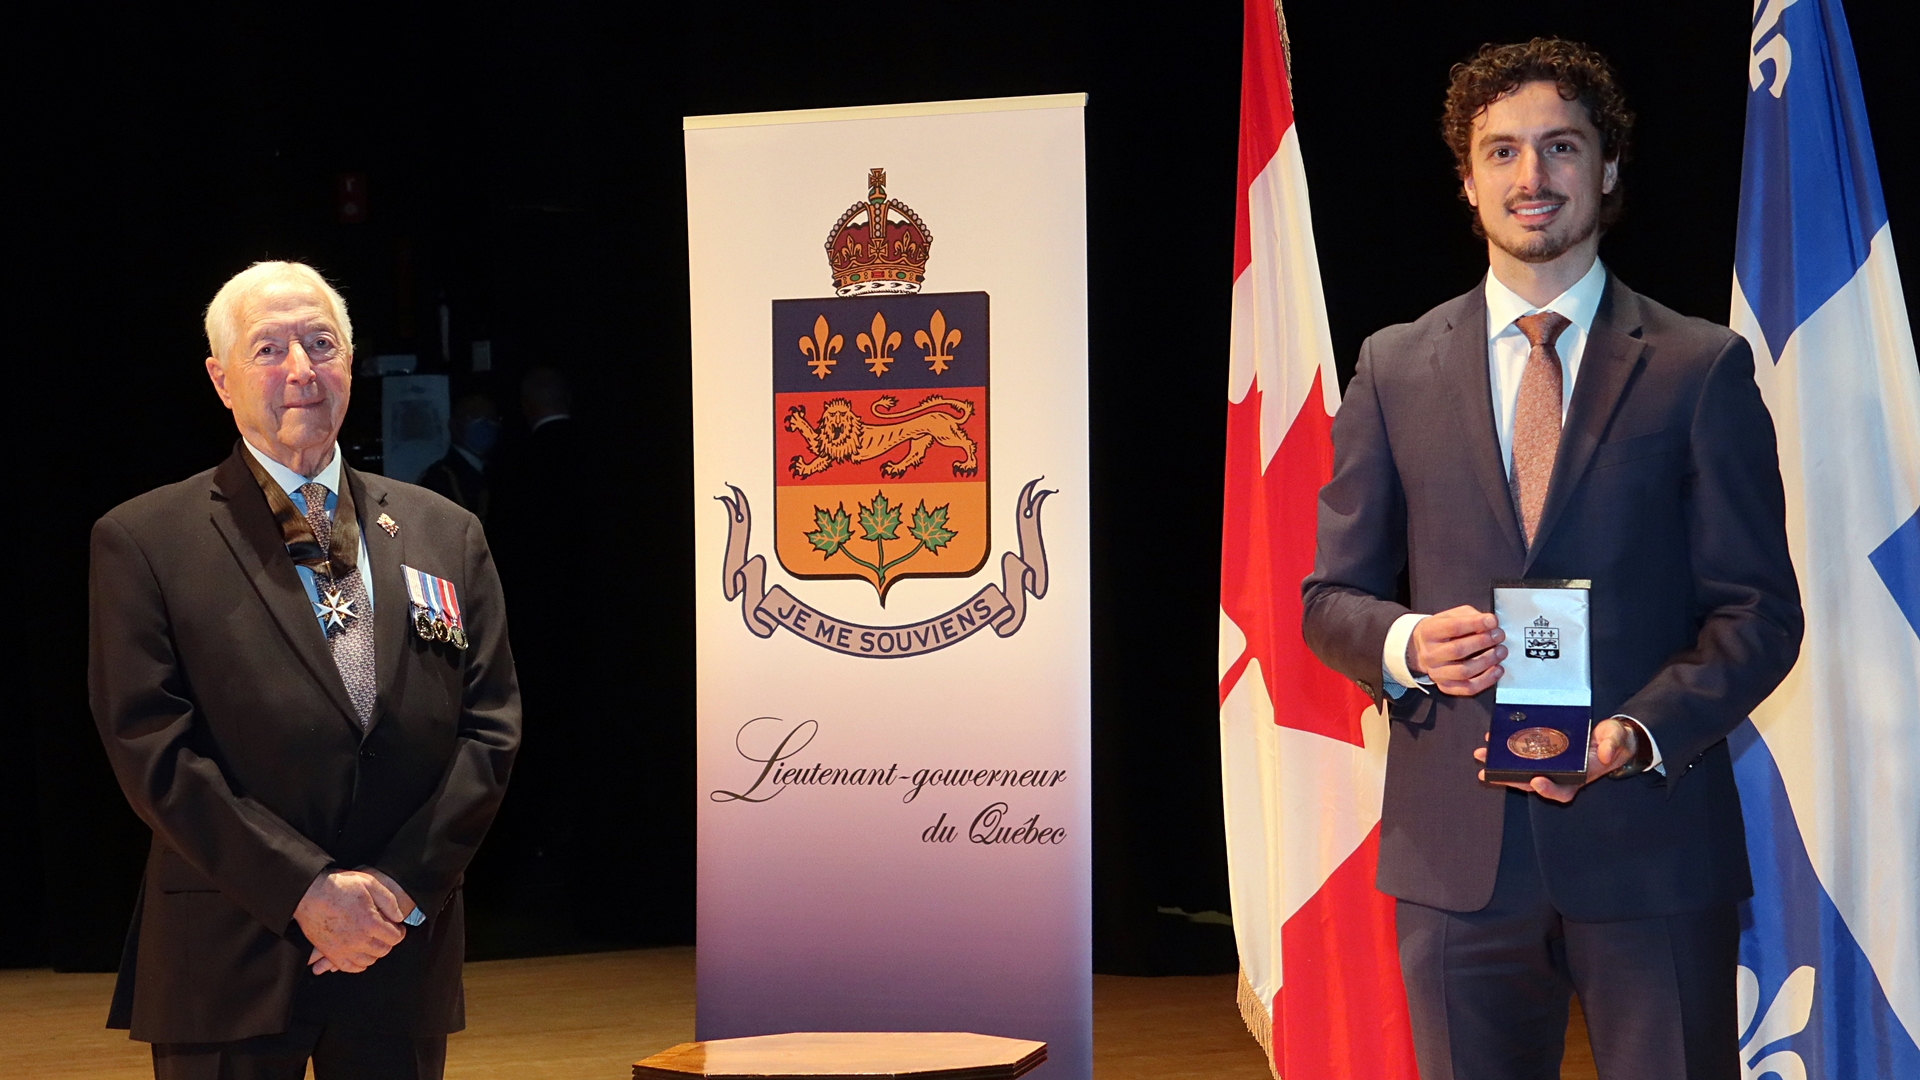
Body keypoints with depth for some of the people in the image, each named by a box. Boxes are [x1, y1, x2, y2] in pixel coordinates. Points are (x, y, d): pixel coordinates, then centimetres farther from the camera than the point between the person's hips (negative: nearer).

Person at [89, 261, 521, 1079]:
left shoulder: (446, 535, 10)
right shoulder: (143, 542, 0)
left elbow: (491, 728, 6)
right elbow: (154, 750, -7)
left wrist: (402, 884, -7)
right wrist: (306, 891, -14)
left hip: (403, 952, 3)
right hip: (229, 969, -3)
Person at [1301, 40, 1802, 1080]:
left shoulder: (1702, 368, 4)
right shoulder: (1394, 369, 10)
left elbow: (1759, 611, 1)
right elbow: (1329, 597, 12)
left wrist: (1642, 732, -17)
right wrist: (1404, 644, -12)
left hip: (1648, 832, -1)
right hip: (1458, 843, 2)